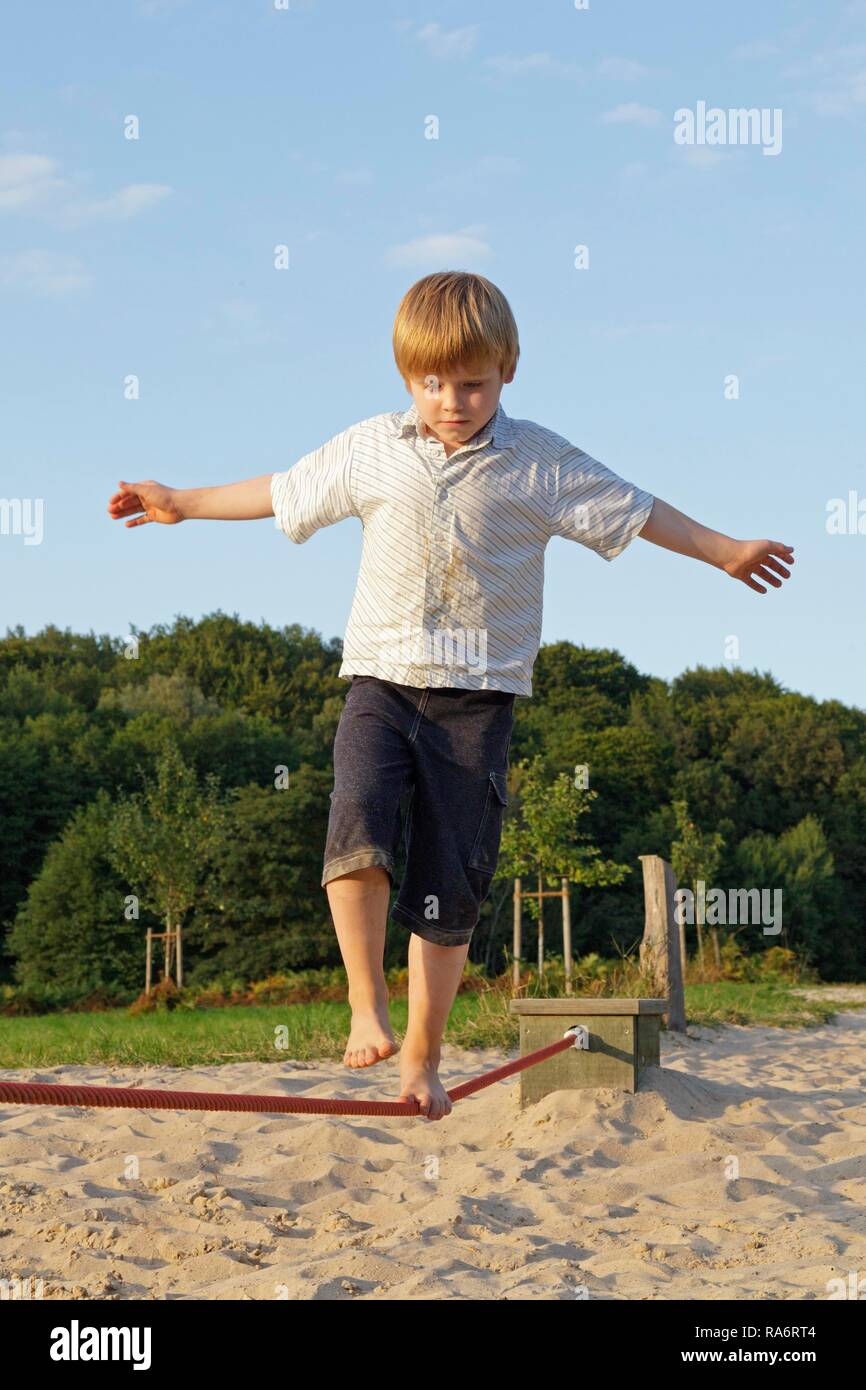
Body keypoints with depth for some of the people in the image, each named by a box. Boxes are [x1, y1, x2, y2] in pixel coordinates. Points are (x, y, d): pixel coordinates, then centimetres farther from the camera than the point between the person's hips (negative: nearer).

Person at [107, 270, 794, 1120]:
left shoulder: (540, 463, 1)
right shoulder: (371, 450, 6)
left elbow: (632, 511, 8)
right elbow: (285, 493, 18)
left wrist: (725, 553, 11)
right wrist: (181, 503, 22)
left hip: (479, 693, -1)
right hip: (381, 676, 1)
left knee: (452, 883, 0)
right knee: (359, 826, -24)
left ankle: (422, 1056, 12)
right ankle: (366, 1004, -11)